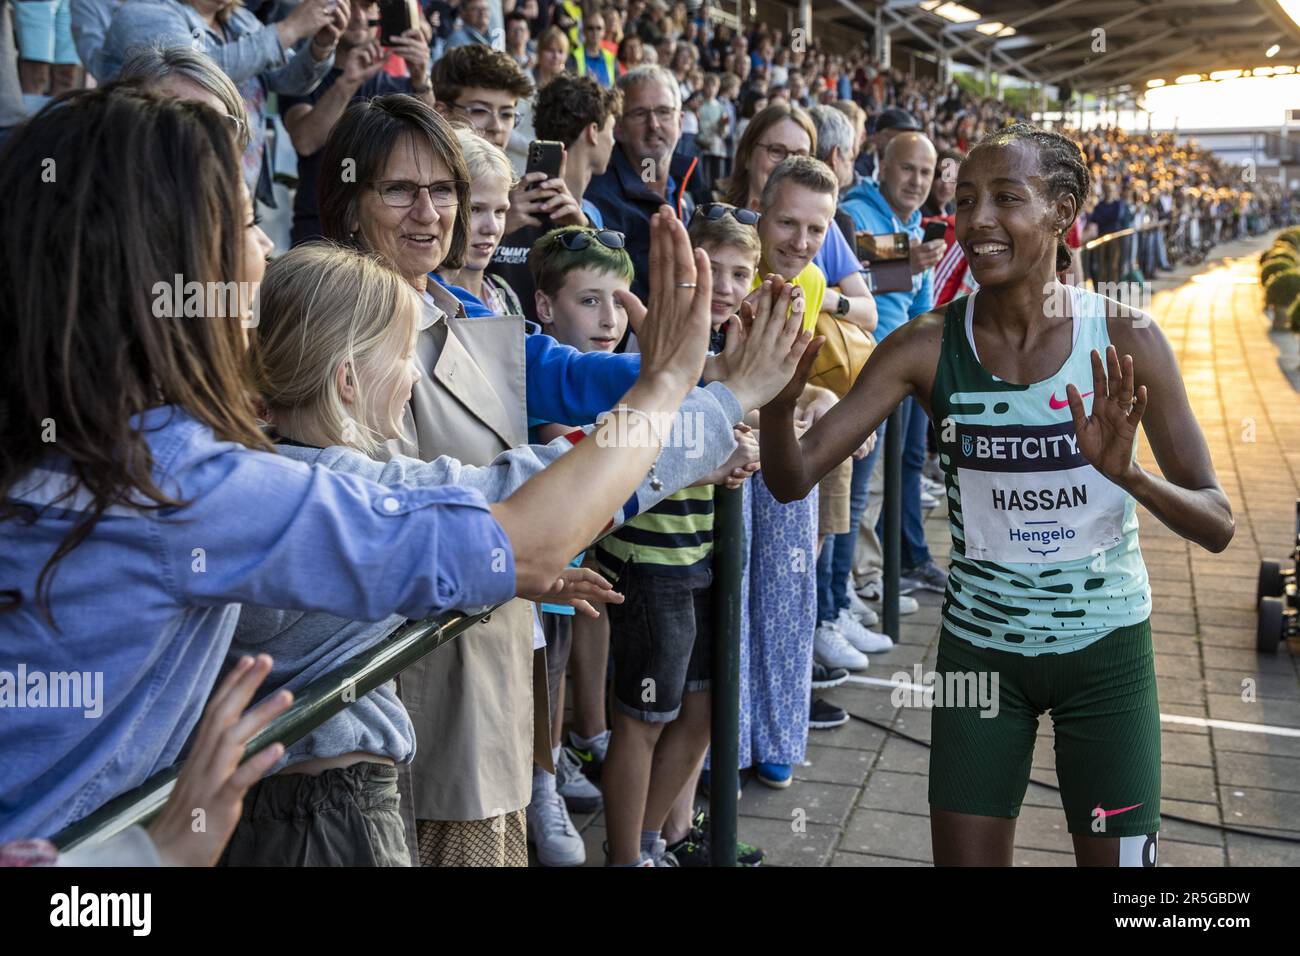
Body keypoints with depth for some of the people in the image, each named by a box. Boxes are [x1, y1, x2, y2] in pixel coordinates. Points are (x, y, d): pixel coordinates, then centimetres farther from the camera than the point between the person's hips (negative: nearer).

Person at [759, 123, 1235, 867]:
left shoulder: (1125, 338, -13)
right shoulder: (929, 345, -11)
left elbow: (1218, 525, -12)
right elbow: (794, 478, -17)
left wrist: (1127, 474, -32)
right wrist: (779, 397, -38)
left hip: (1105, 645, 0)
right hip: (980, 644, 1)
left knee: (1117, 855, 12)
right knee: (965, 857, 11)